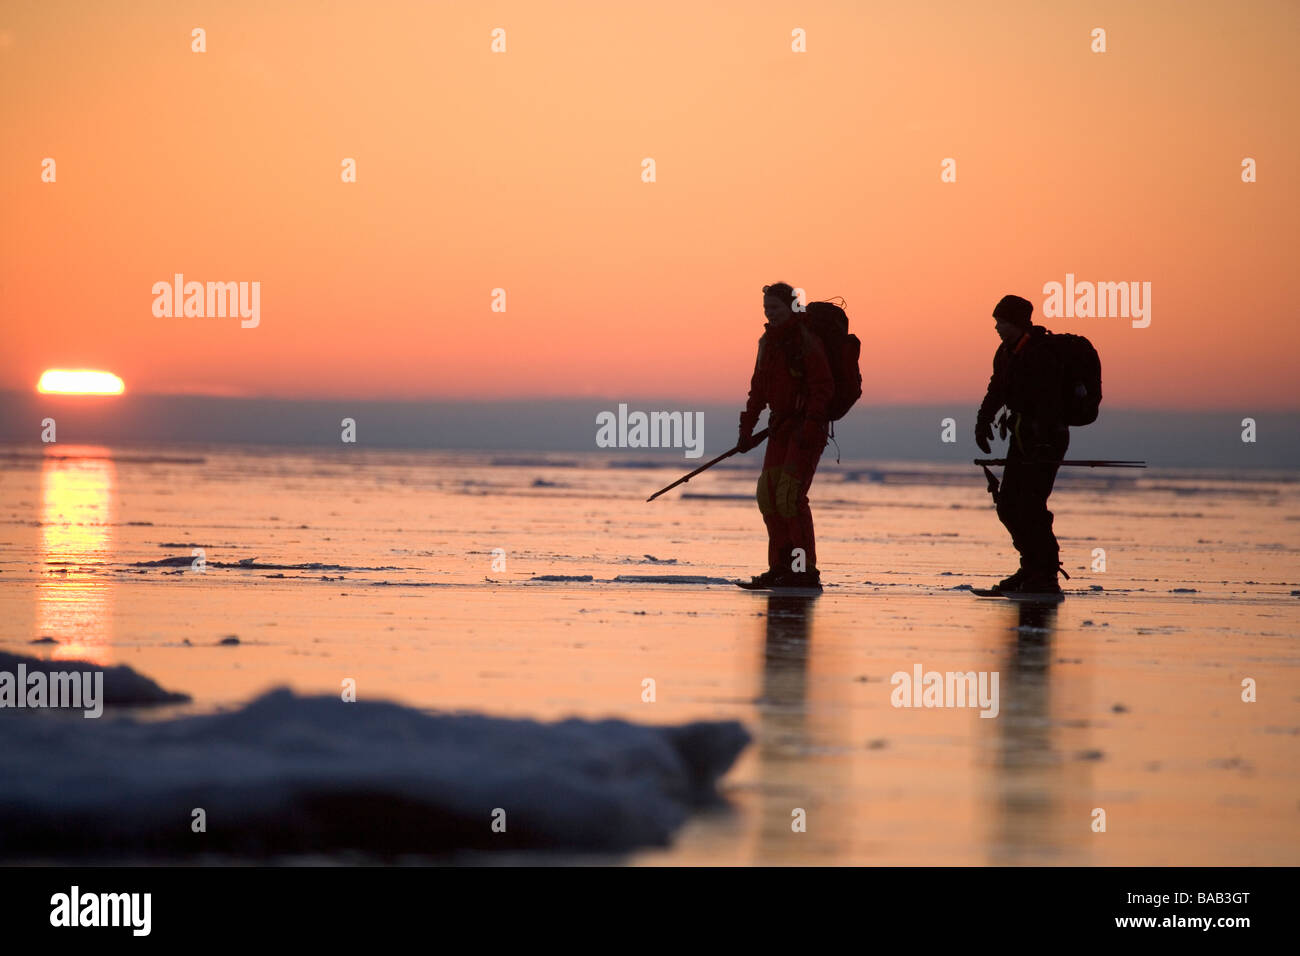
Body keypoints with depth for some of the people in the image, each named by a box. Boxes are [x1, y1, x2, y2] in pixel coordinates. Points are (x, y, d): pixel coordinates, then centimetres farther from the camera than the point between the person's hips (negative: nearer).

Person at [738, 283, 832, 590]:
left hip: (808, 425, -9)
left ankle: (807, 572, -10)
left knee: (790, 496, -15)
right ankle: (781, 567, 12)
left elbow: (823, 386, -18)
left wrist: (810, 425, -25)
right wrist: (747, 429, 15)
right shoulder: (768, 342, 12)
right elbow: (758, 388, 20)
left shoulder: (806, 339, -13)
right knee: (768, 493, 5)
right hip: (781, 426, 9)